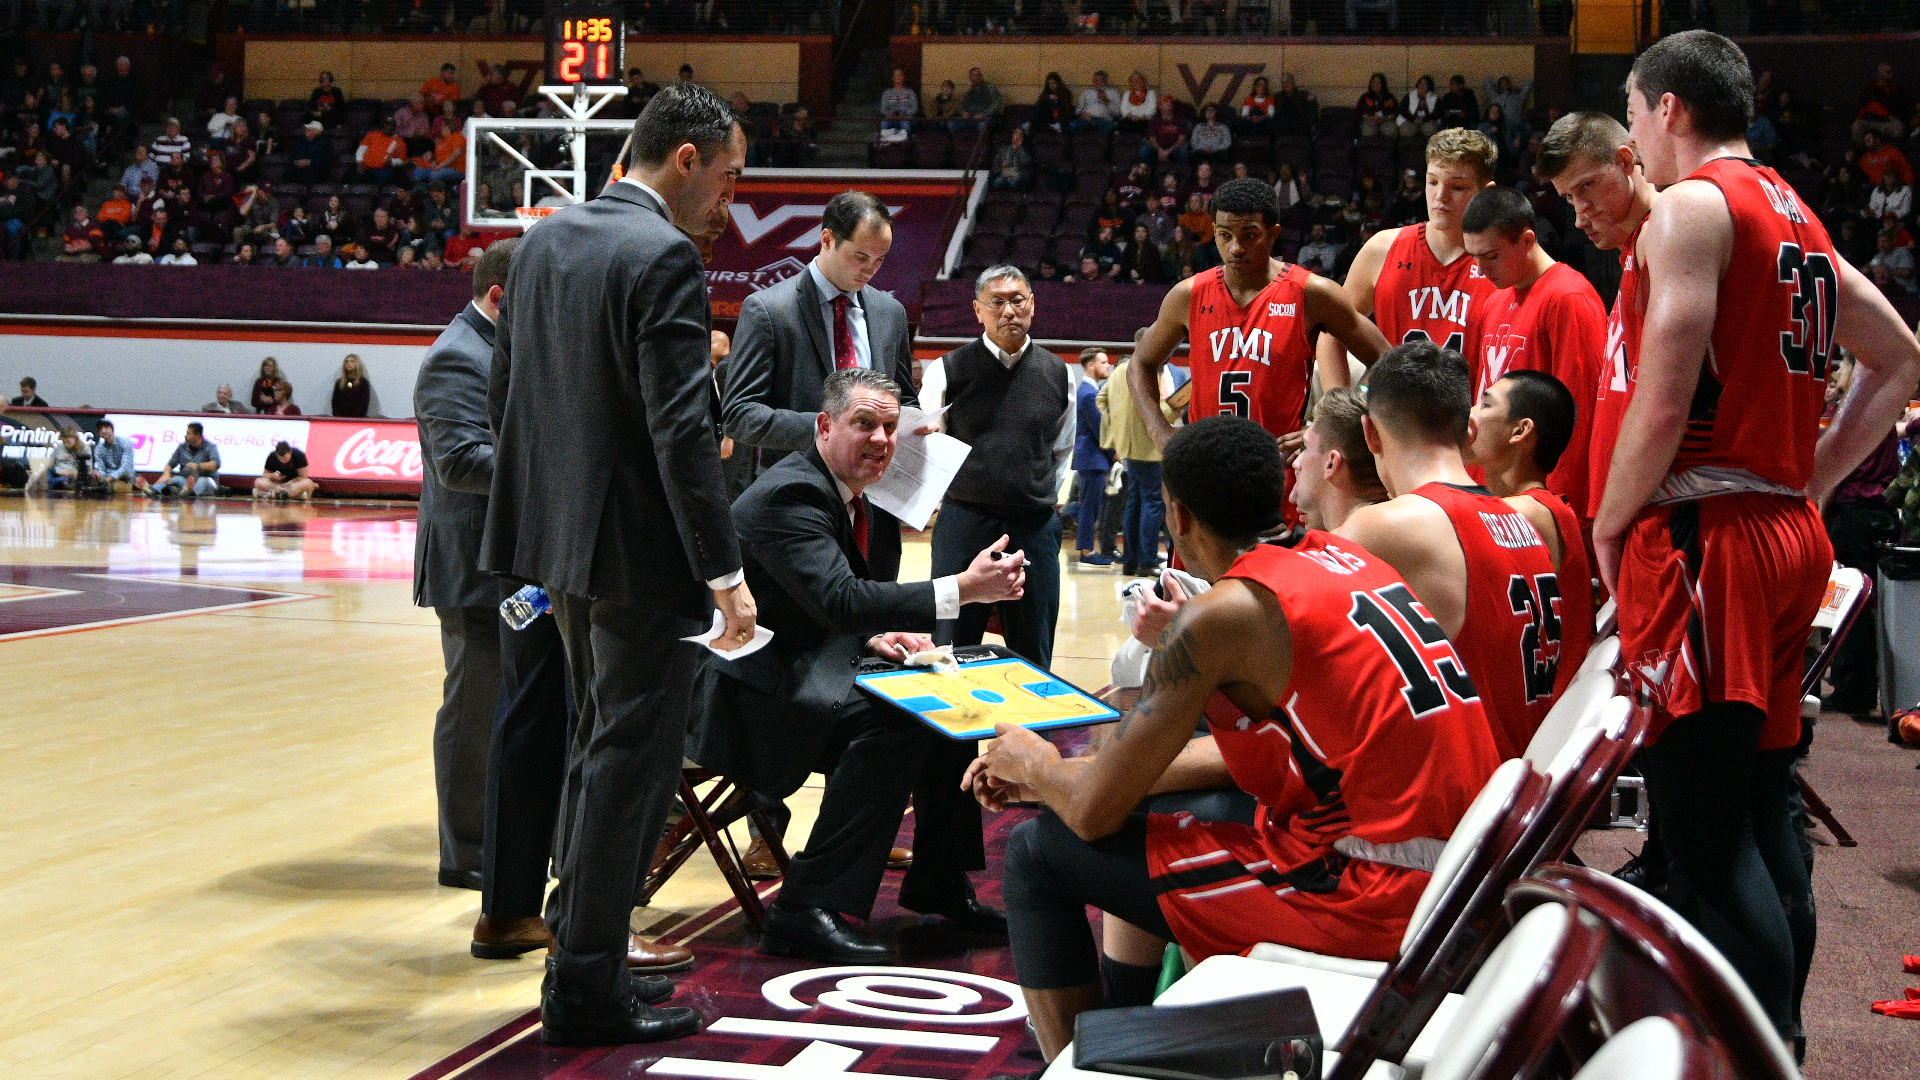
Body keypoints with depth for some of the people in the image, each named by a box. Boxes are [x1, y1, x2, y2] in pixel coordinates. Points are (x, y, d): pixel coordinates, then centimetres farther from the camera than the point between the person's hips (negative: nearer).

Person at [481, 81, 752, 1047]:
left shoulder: (542, 242, 9)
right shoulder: (663, 259, -17)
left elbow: (503, 396, 14)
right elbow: (680, 432, -22)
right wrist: (725, 574, -19)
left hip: (563, 536, 9)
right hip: (638, 550, -9)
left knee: (597, 748, 21)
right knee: (631, 760, 0)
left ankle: (583, 955, 31)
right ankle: (586, 992, 7)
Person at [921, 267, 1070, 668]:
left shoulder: (1057, 374, 7)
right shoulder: (949, 370, -1)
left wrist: (1051, 495, 13)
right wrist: (947, 493, -5)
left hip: (1036, 528, 2)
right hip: (964, 525, -2)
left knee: (1034, 660, 9)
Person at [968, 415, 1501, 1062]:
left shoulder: (1225, 610, -13)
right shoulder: (1341, 559, 12)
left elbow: (1093, 812, -8)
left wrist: (1036, 766, 15)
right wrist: (1059, 774, 24)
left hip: (1365, 898, -9)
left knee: (1038, 855, 2)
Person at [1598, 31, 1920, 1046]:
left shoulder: (1690, 206, -9)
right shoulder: (1797, 219, 18)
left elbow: (1663, 405, -16)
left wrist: (1607, 525, -4)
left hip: (1704, 535, -9)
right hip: (1789, 534, 9)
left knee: (1707, 838, -10)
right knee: (1762, 818, 14)